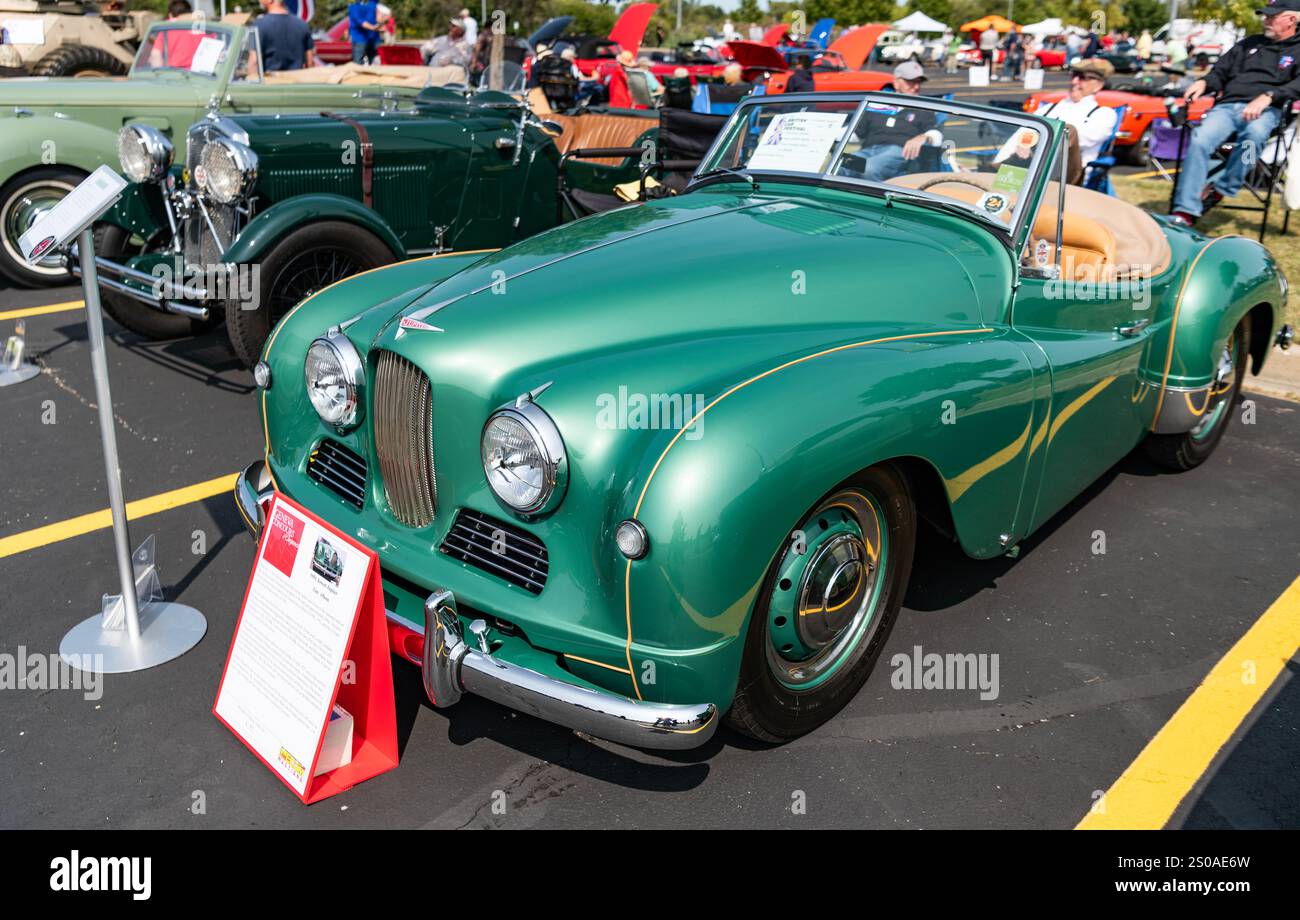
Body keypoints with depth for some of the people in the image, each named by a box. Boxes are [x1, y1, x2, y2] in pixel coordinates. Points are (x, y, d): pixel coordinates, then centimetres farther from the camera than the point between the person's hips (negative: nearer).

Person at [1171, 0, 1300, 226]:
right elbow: (1221, 72, 29)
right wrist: (1204, 82, 4)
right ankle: (1184, 212, -31)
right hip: (1227, 105, 3)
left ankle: (1221, 190, -24)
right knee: (1199, 141, -28)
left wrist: (1268, 96, -21)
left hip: (1264, 110, -3)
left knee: (1255, 132, -40)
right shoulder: (1250, 43, 31)